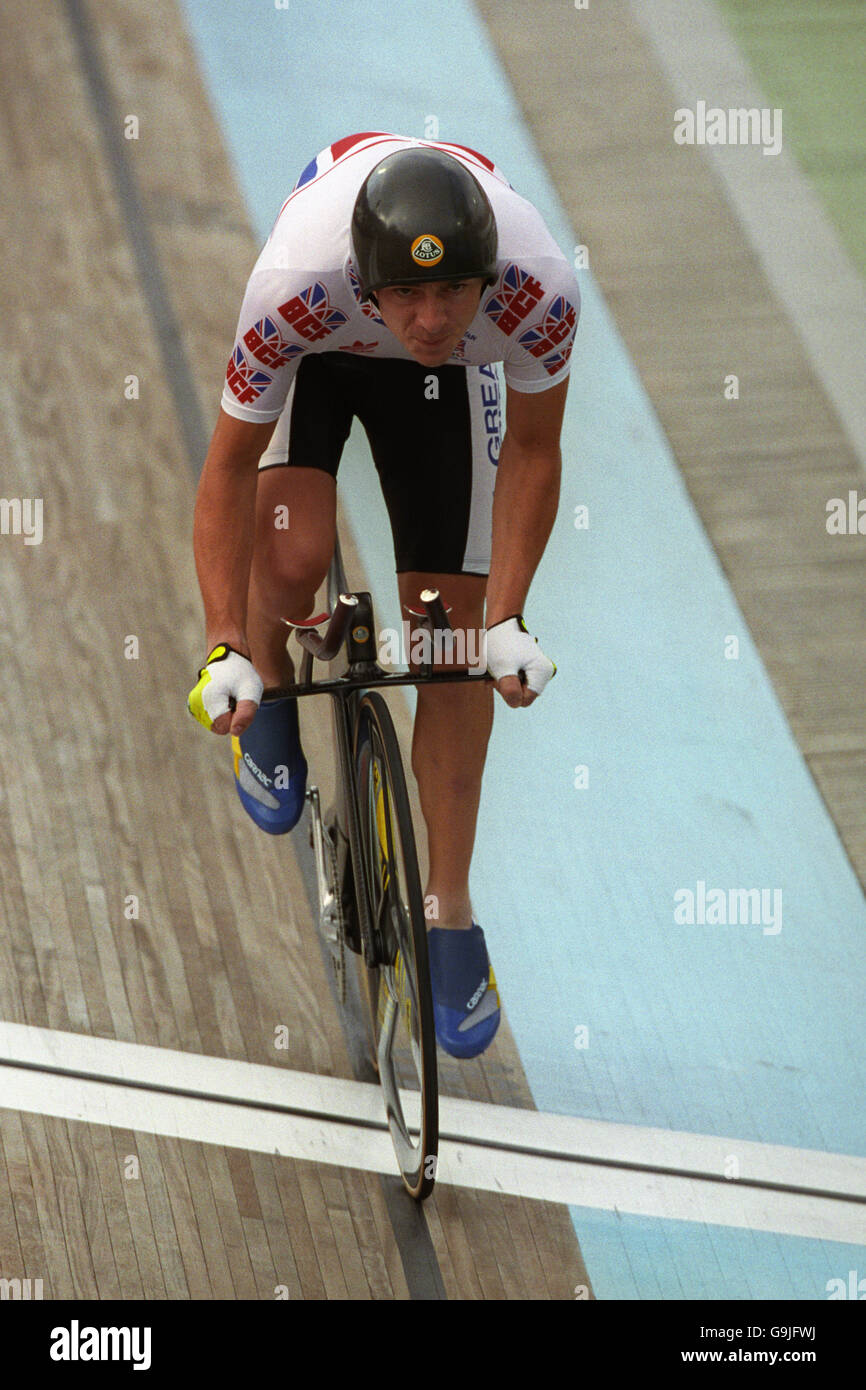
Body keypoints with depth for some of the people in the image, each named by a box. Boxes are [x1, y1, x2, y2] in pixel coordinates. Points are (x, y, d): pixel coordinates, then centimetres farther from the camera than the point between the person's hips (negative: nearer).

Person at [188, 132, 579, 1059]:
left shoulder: (540, 291, -39)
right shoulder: (293, 286, -43)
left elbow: (531, 452, -18)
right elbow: (229, 466, -27)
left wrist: (506, 623, -22)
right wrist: (224, 651, -29)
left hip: (444, 382, 1)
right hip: (314, 356, -1)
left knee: (452, 629, -2)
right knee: (294, 561, -27)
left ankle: (450, 914, 11)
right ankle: (270, 700, 10)